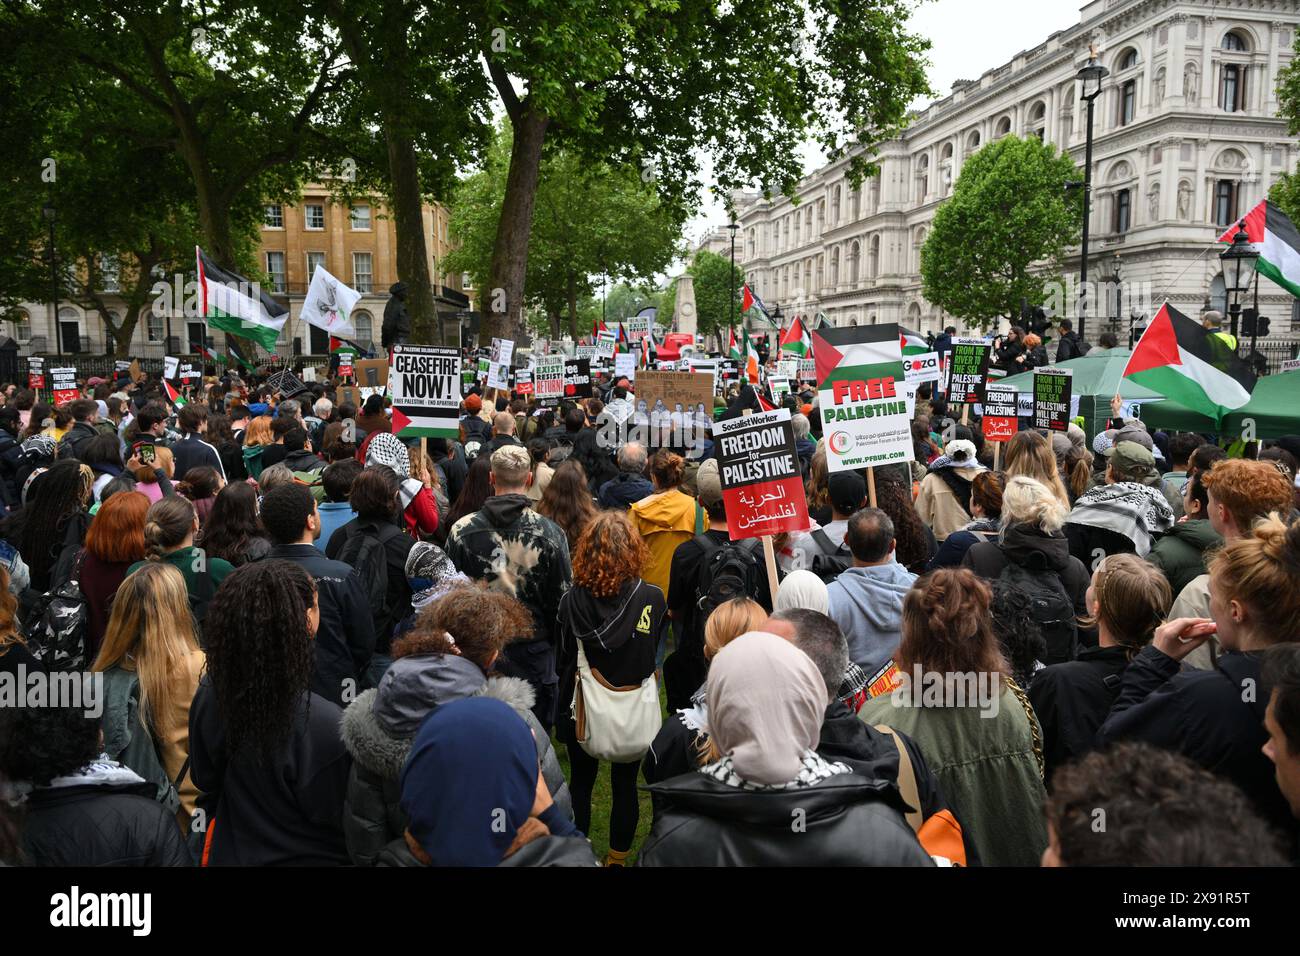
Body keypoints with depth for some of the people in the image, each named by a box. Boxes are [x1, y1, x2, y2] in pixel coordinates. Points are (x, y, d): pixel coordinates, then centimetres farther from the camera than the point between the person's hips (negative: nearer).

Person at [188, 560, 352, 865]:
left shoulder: (208, 694, -15)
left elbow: (206, 783, 2)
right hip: (301, 856, -5)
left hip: (229, 853, 5)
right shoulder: (326, 726, -33)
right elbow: (342, 824, -20)